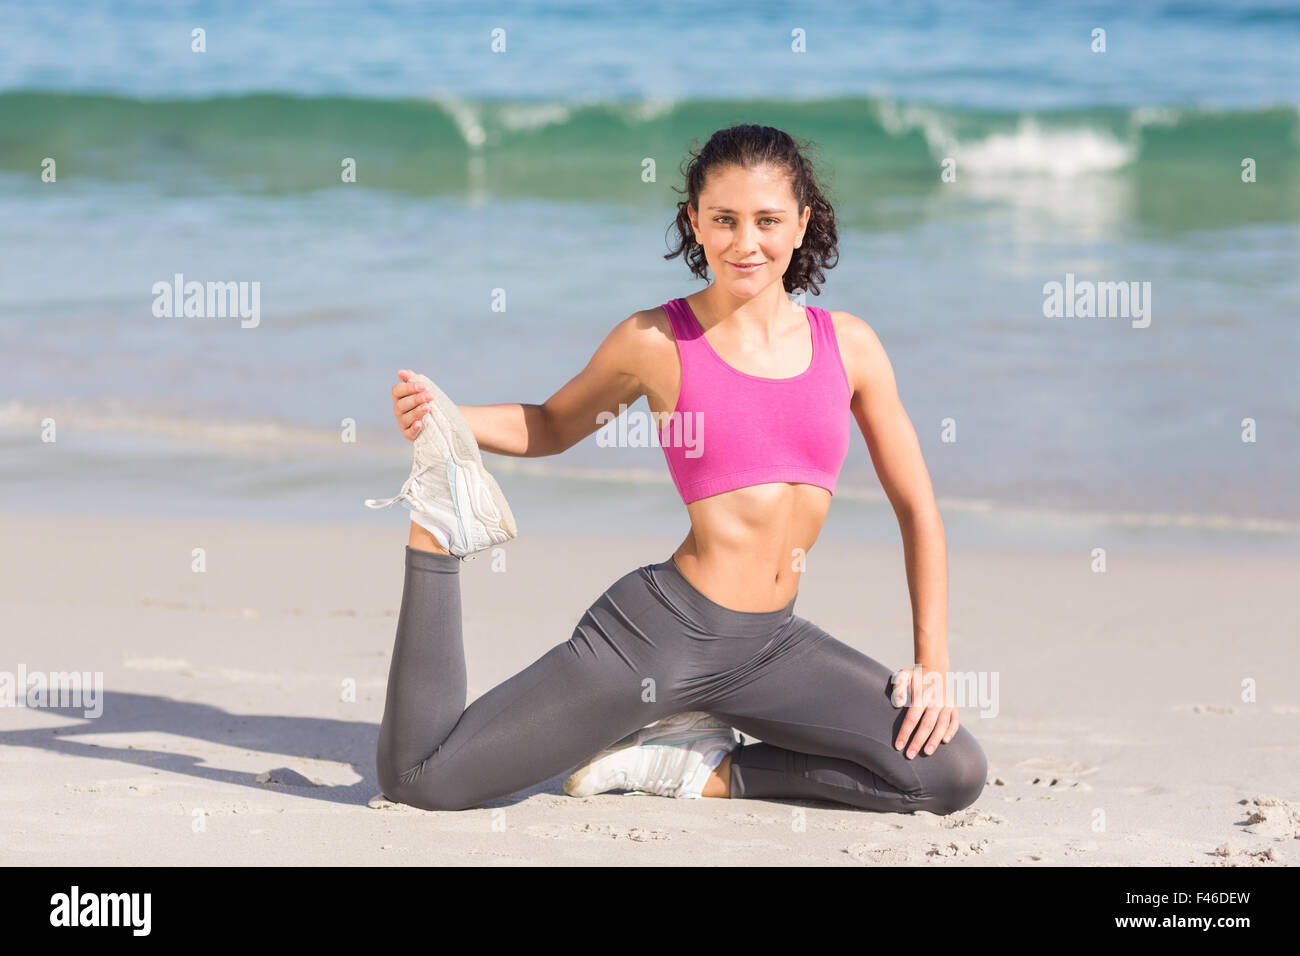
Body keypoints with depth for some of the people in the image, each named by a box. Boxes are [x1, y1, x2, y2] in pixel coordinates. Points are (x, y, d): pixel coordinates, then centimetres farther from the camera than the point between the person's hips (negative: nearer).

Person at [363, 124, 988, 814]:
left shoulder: (848, 344, 4)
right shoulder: (655, 342, -3)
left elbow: (916, 506, 11)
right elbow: (551, 426, 16)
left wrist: (932, 663, 4)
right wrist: (440, 418, -3)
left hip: (771, 644, 4)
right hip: (661, 627, -4)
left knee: (956, 775, -12)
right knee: (419, 780, -11)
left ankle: (711, 769, 3)